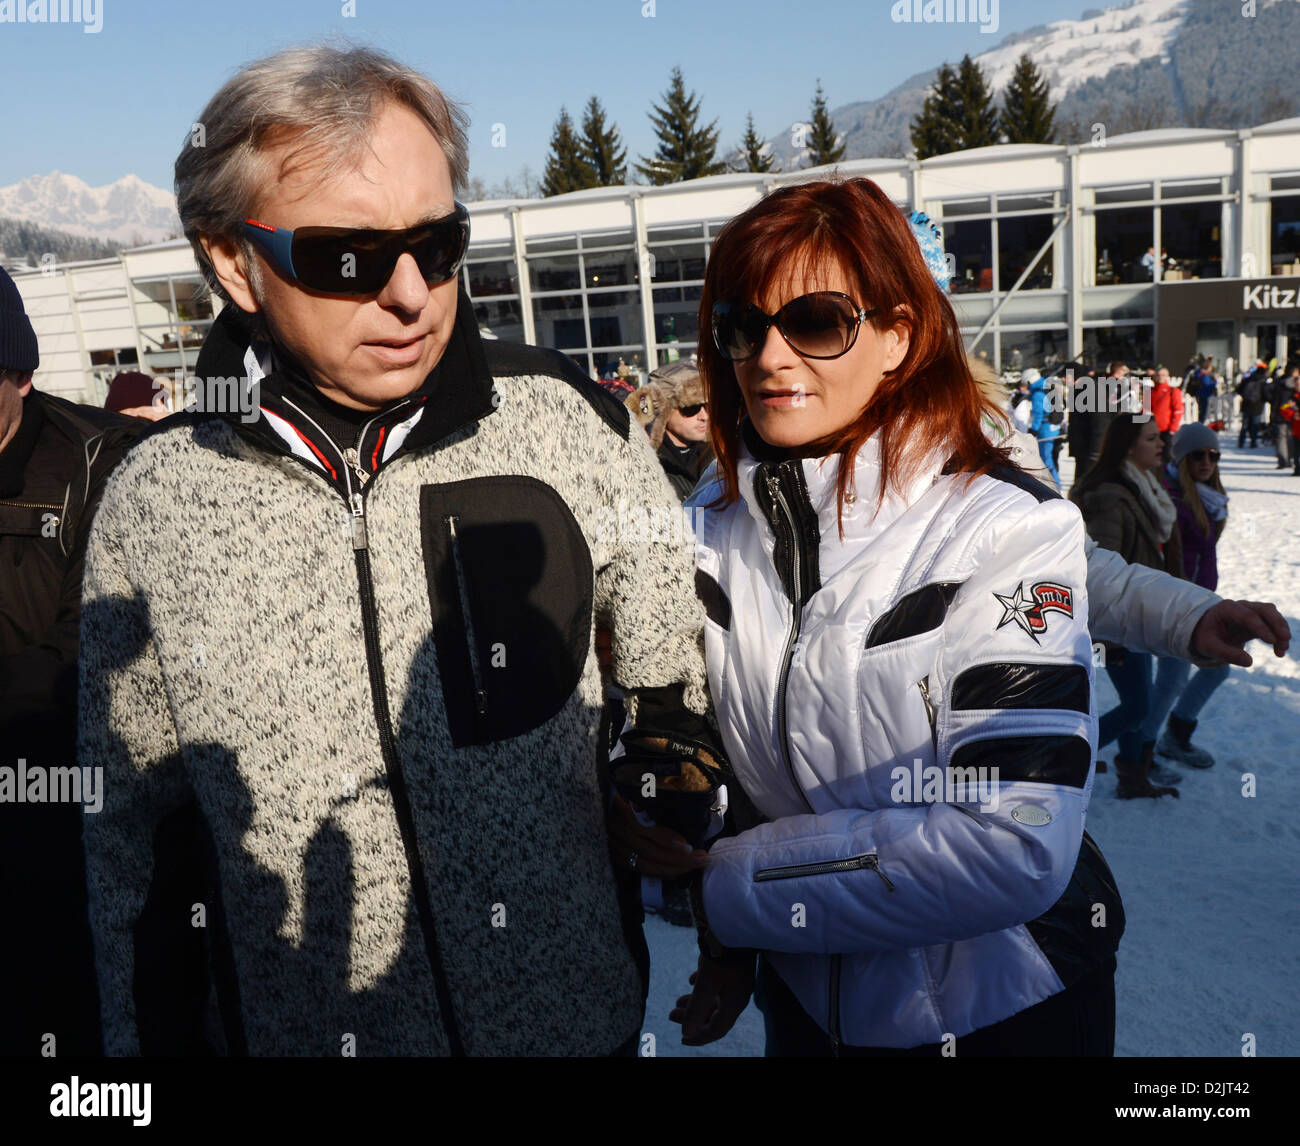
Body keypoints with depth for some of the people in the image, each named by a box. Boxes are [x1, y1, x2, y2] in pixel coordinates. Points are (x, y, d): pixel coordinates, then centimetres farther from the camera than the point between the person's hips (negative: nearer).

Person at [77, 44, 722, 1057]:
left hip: (575, 1013, 0)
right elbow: (130, 823, 1)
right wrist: (147, 1037, 6)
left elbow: (677, 691, 0)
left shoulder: (570, 421, -13)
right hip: (292, 1028, 1)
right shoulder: (154, 498, -10)